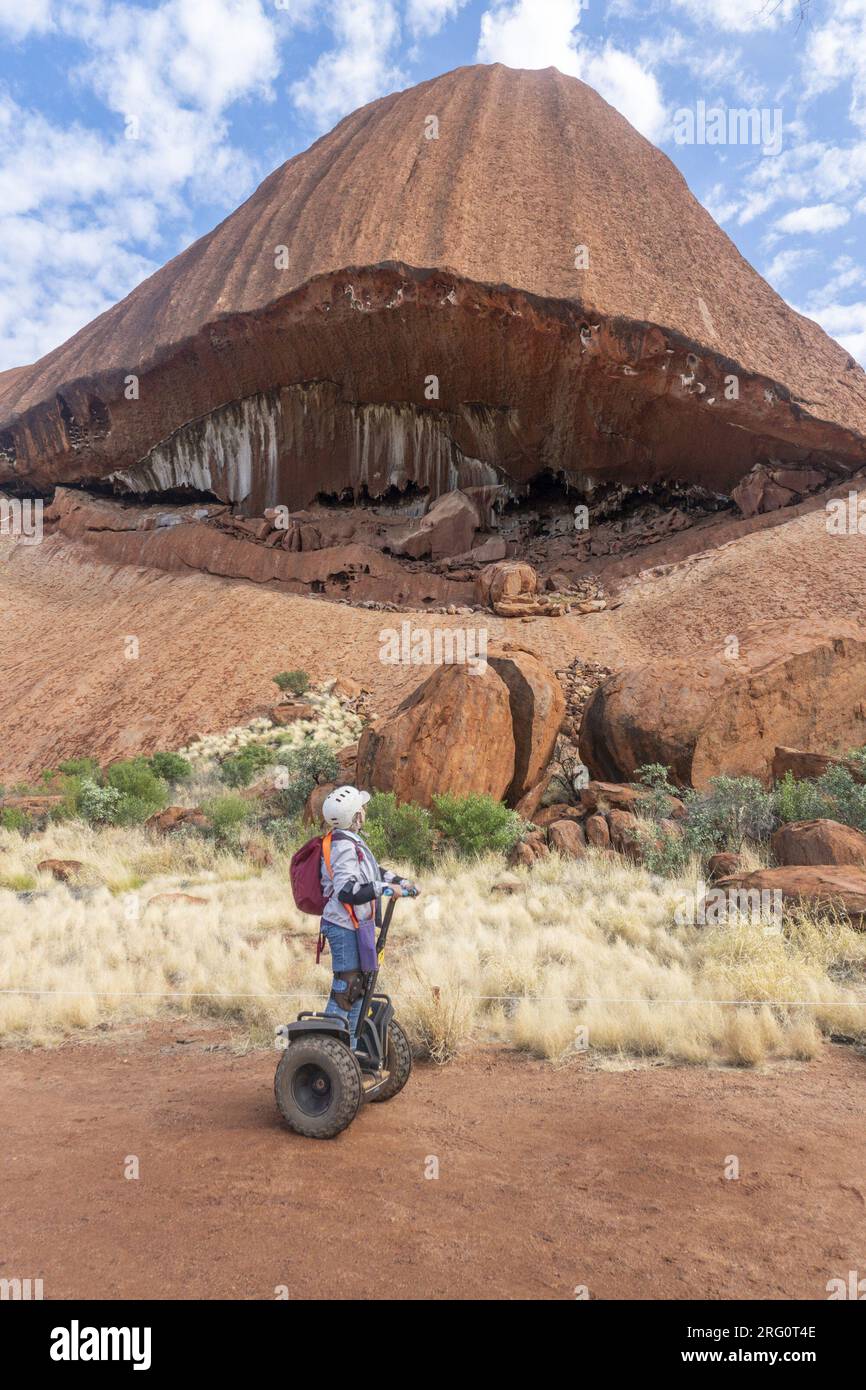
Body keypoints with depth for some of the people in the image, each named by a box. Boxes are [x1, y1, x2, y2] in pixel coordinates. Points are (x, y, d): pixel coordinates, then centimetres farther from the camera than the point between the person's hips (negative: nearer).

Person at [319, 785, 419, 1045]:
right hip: (344, 926, -11)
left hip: (355, 926, 11)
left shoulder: (352, 841, 12)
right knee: (345, 988, -6)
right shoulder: (344, 846, -21)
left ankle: (350, 1045, 30)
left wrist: (401, 882, 19)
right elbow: (346, 890, -31)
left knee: (358, 985, 19)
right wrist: (385, 888, -29)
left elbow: (373, 870, 26)